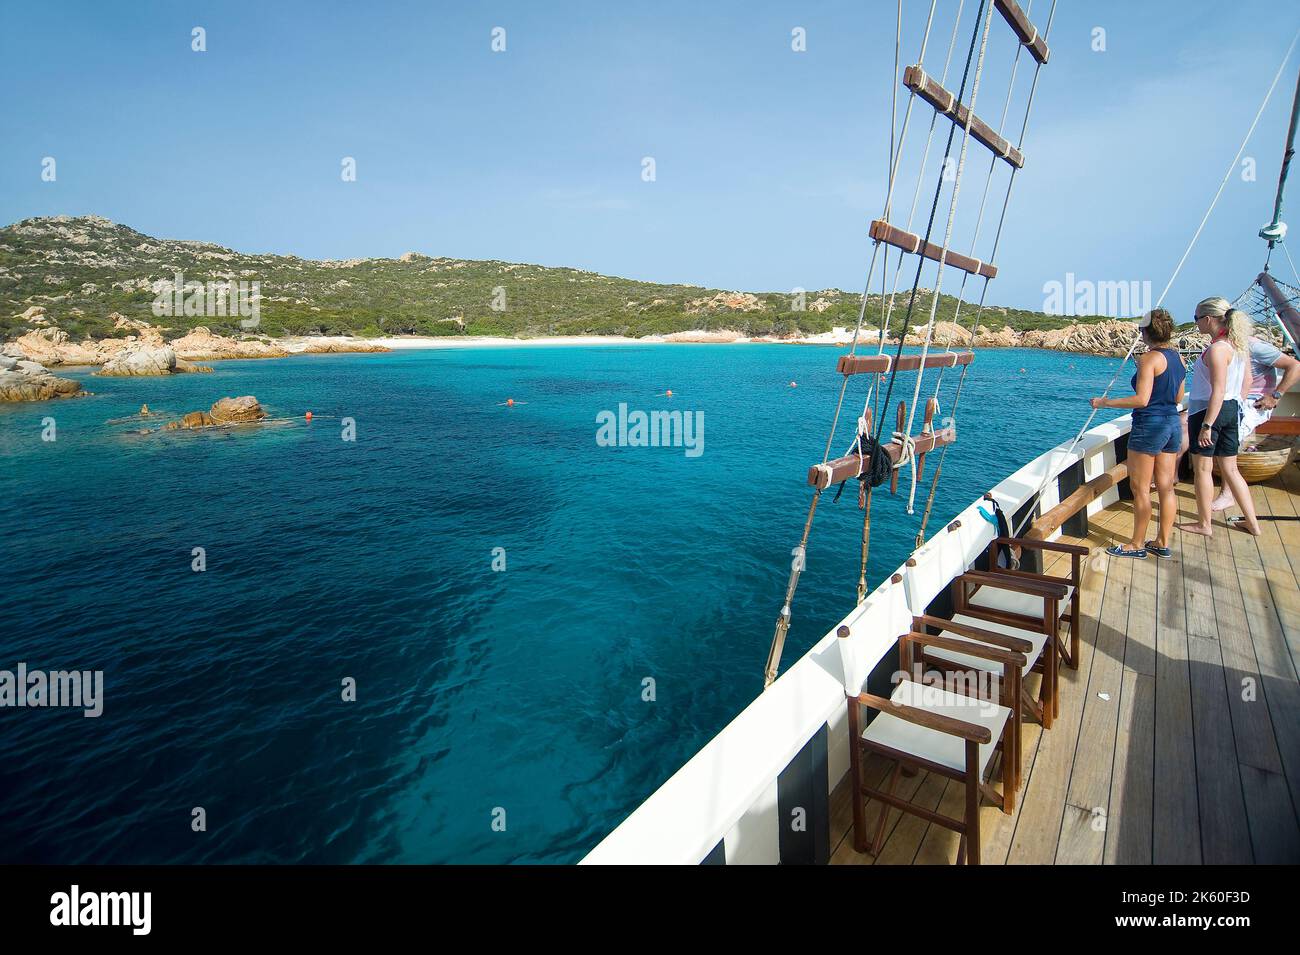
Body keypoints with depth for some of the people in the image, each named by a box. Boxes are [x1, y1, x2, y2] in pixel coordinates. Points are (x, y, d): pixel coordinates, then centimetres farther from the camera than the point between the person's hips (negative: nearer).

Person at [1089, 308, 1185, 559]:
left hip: (1149, 425, -8)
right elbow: (1178, 398, 16)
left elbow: (1141, 400, -22)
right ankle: (1163, 543, 19)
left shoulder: (1149, 358, -16)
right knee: (1166, 487, 11)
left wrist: (1105, 402, -15)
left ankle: (1137, 545, 8)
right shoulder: (1178, 358, 9)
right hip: (1173, 423, 9)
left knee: (1140, 488, 0)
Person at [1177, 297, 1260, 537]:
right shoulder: (1239, 346, 10)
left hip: (1207, 411, -9)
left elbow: (1218, 391, -22)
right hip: (1231, 410, 9)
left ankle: (1204, 524, 13)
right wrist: (1235, 405, 24)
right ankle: (1252, 522, 22)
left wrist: (1206, 425, -21)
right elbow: (1245, 382, 15)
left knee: (1202, 468, 4)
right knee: (1230, 469, 16)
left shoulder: (1217, 349, -18)